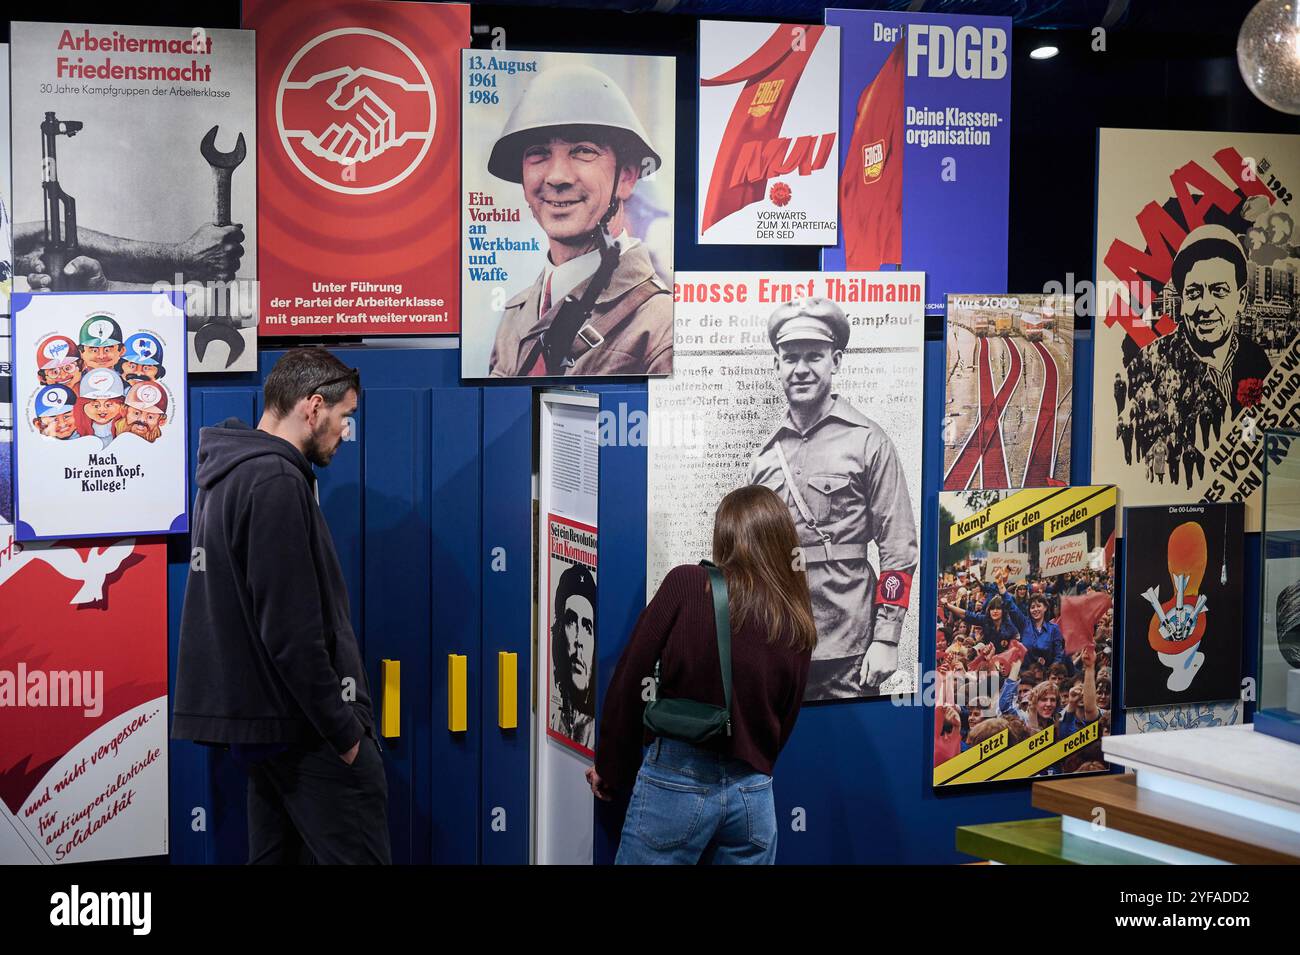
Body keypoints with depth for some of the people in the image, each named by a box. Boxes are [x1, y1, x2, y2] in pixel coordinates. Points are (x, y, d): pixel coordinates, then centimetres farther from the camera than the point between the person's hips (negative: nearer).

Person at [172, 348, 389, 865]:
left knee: (277, 850, 13)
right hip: (303, 725, -10)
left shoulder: (229, 474, 15)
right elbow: (292, 631, -22)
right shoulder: (276, 482, -17)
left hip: (253, 712, 10)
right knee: (356, 855, -7)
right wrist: (344, 730, -15)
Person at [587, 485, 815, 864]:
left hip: (676, 780, -3)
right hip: (752, 793, 4)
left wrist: (612, 771, 5)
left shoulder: (686, 585, -6)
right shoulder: (798, 626, 4)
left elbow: (629, 680, -5)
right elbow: (783, 723, 12)